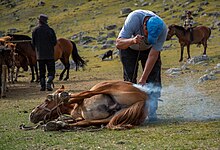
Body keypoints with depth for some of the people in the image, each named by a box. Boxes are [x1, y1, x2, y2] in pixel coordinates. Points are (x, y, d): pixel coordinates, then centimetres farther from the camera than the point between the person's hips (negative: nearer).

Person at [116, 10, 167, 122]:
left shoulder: (162, 29, -34)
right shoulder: (133, 19, -39)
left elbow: (153, 55, -28)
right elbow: (118, 44, -38)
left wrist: (143, 79, -30)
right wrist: (132, 41, -60)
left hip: (148, 49, 1)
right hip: (129, 48, -1)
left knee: (153, 79, -11)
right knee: (129, 79, -10)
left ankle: (151, 112, -8)